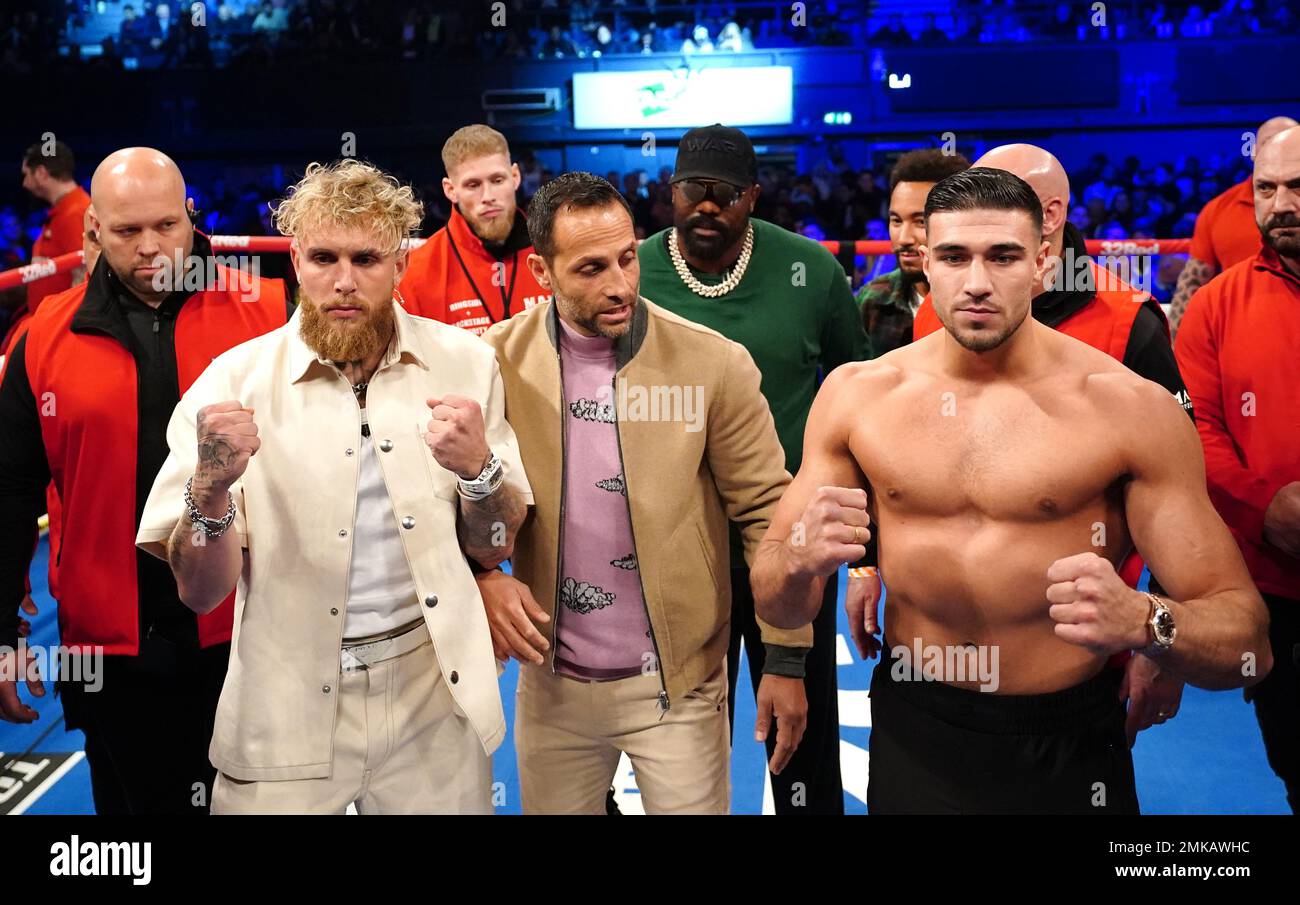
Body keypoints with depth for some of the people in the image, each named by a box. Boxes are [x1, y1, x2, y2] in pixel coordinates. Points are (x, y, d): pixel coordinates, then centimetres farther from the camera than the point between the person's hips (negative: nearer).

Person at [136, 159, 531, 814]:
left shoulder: (463, 363, -4)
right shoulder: (232, 384, -9)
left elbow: (495, 549, 0)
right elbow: (201, 592, -9)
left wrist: (478, 466, -21)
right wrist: (210, 486, -28)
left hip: (435, 693, 2)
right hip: (288, 707, -1)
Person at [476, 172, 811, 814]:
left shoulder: (714, 363, -10)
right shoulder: (498, 360, -6)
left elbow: (766, 510, -5)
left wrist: (786, 656, -5)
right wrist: (482, 575, -16)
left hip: (677, 685, -2)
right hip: (551, 682, 2)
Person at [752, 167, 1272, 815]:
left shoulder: (1132, 408, -13)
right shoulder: (854, 394, -5)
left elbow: (1247, 642, -12)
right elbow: (776, 608, -1)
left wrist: (1142, 622, -34)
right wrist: (802, 561, -25)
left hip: (1070, 750, -2)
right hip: (912, 736, 2)